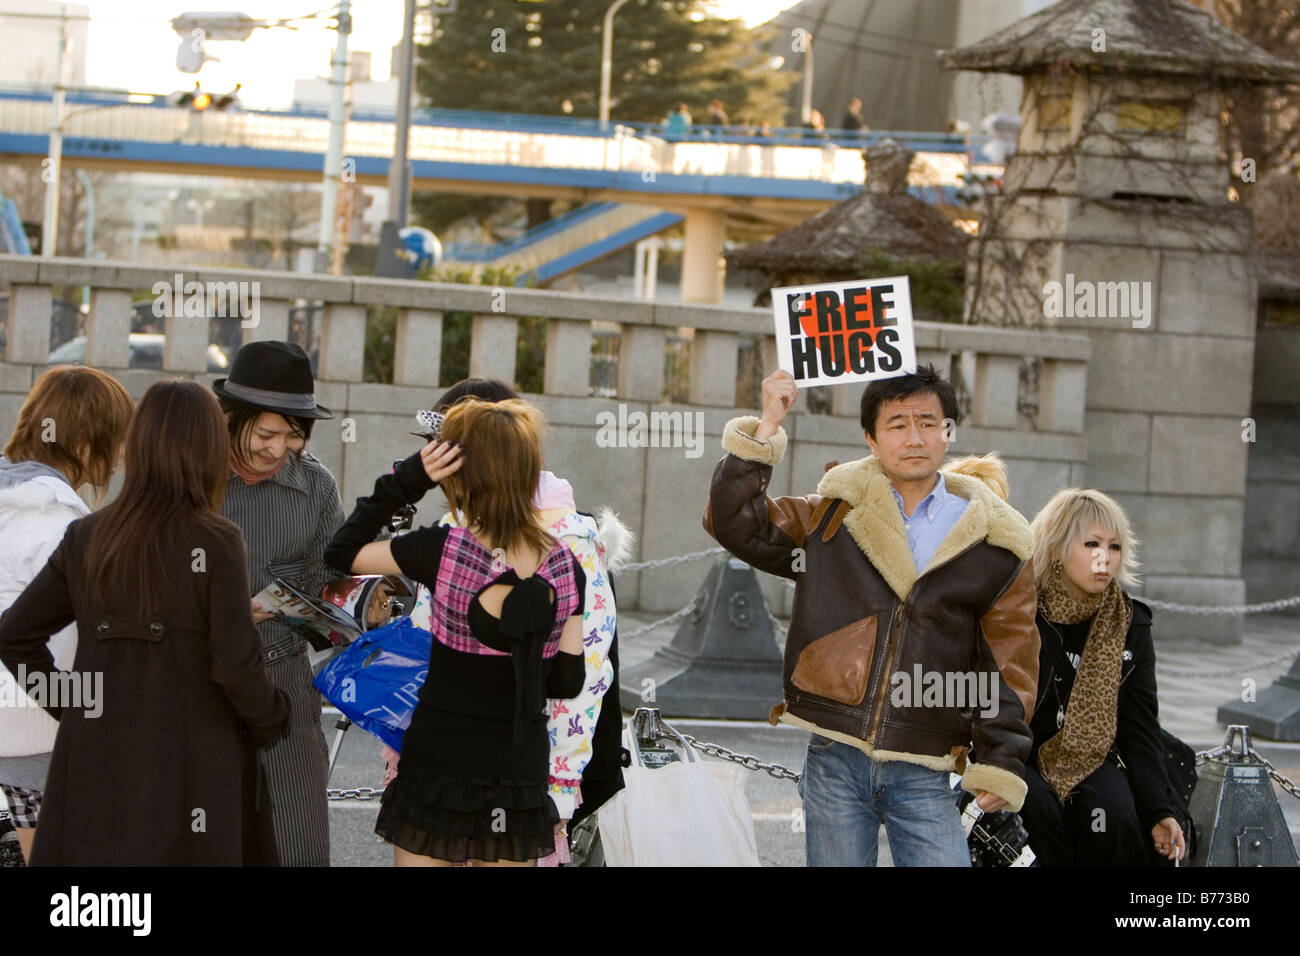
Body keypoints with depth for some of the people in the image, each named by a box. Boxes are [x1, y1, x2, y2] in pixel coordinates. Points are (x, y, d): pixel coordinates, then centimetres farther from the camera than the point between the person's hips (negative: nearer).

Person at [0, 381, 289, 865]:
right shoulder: (215, 543, -11)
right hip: (189, 769, -4)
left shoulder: (85, 538, 3)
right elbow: (236, 665, -13)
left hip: (97, 767, 4)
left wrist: (73, 706, 15)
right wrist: (270, 721, 4)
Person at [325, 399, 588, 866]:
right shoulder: (564, 567, -5)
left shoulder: (443, 550, -16)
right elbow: (567, 682, 1)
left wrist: (406, 481, -5)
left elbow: (341, 554, -2)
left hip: (440, 761, -3)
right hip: (521, 772, 3)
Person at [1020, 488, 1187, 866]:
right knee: (1039, 811, -33)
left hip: (1092, 758, 2)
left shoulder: (1129, 625, 3)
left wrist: (1160, 811, -8)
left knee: (1116, 817, -28)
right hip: (1020, 757, -2)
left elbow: (1140, 728, 2)